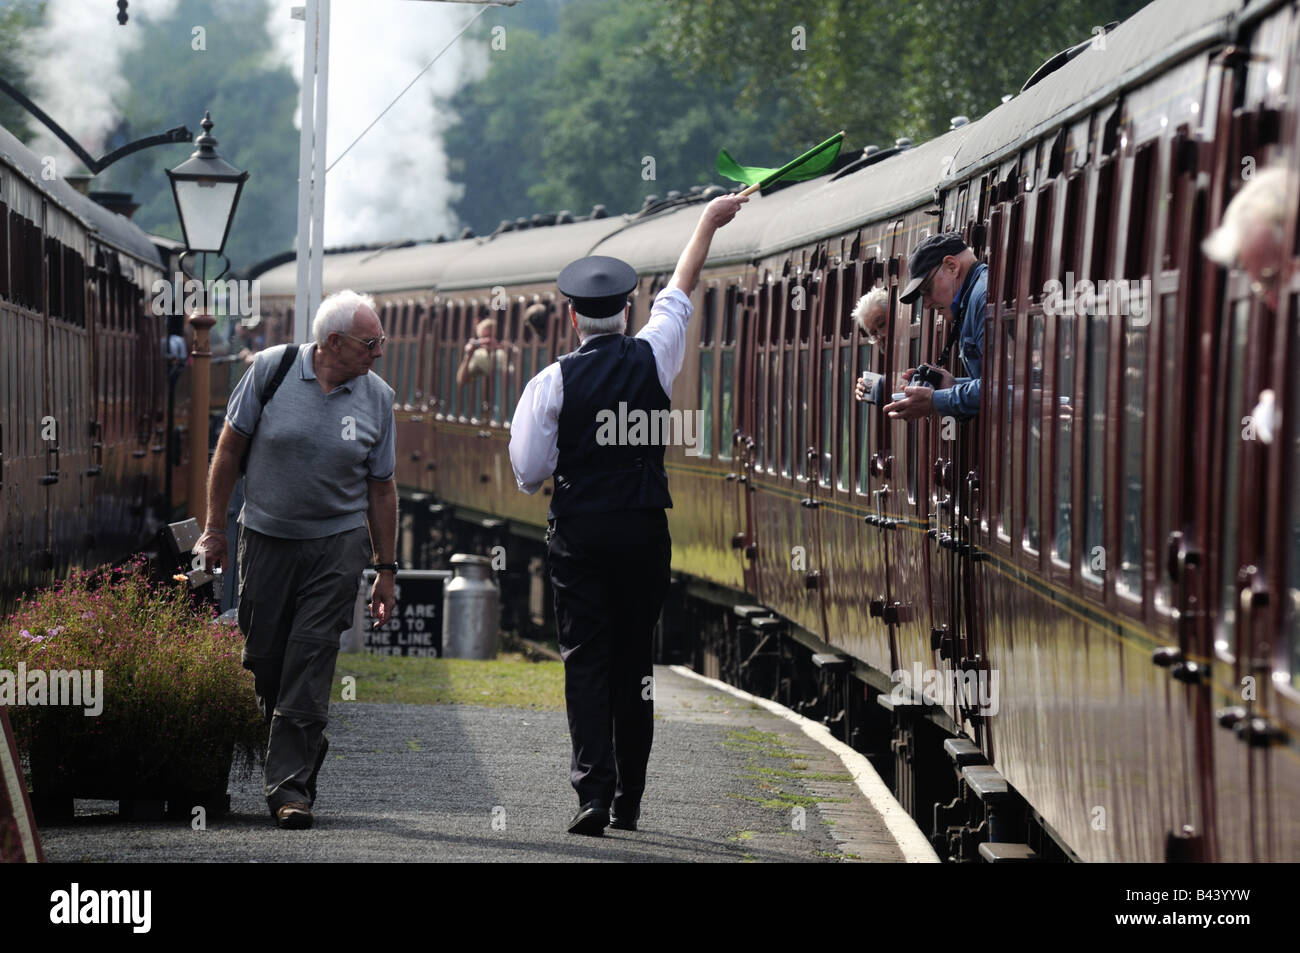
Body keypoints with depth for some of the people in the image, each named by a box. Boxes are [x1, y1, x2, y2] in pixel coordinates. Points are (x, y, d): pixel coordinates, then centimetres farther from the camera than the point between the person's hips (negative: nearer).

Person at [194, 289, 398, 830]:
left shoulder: (377, 397, 0)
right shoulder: (272, 369, -6)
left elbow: (381, 489, 7)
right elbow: (230, 445, 2)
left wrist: (386, 571, 7)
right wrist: (214, 528, 3)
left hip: (337, 544, 0)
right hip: (266, 537, 0)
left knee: (310, 662, -8)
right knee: (263, 657, 5)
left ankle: (291, 786, -5)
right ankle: (304, 745, 31)